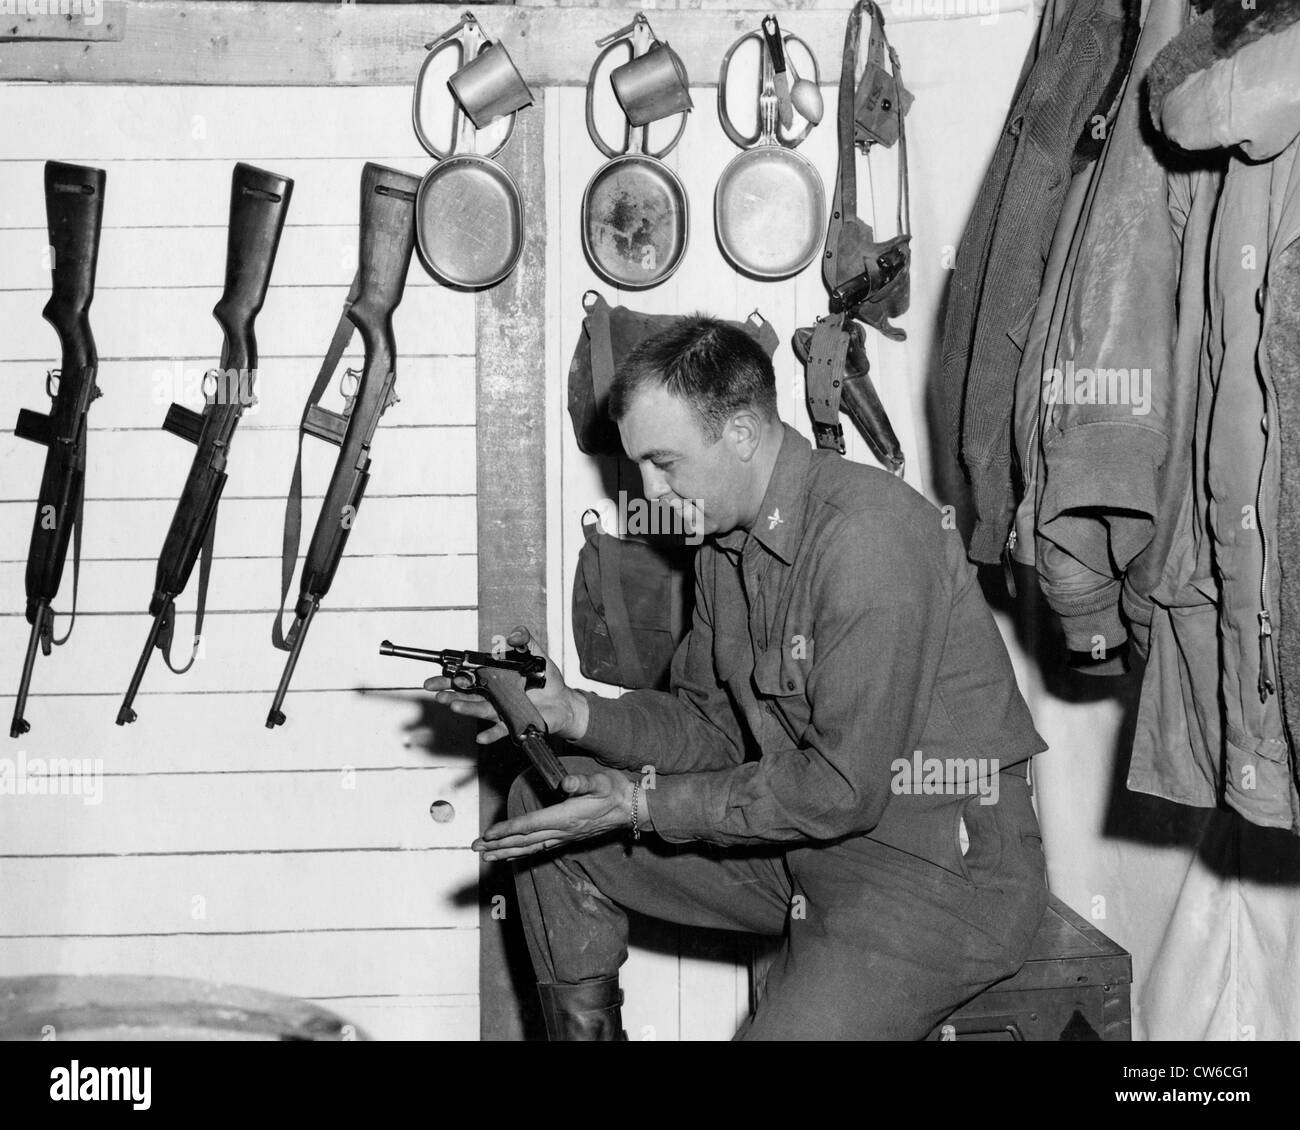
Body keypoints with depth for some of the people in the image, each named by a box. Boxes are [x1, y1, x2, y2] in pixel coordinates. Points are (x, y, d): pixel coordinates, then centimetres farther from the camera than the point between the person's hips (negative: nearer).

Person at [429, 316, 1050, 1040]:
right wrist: (572, 714, -4)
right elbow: (710, 724, 13)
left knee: (792, 1031, -31)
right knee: (544, 806, 6)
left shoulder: (868, 533, -24)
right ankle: (585, 1028, 16)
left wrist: (641, 804, -20)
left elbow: (843, 787, -25)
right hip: (808, 837, 9)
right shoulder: (729, 539, 7)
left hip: (944, 864, -9)